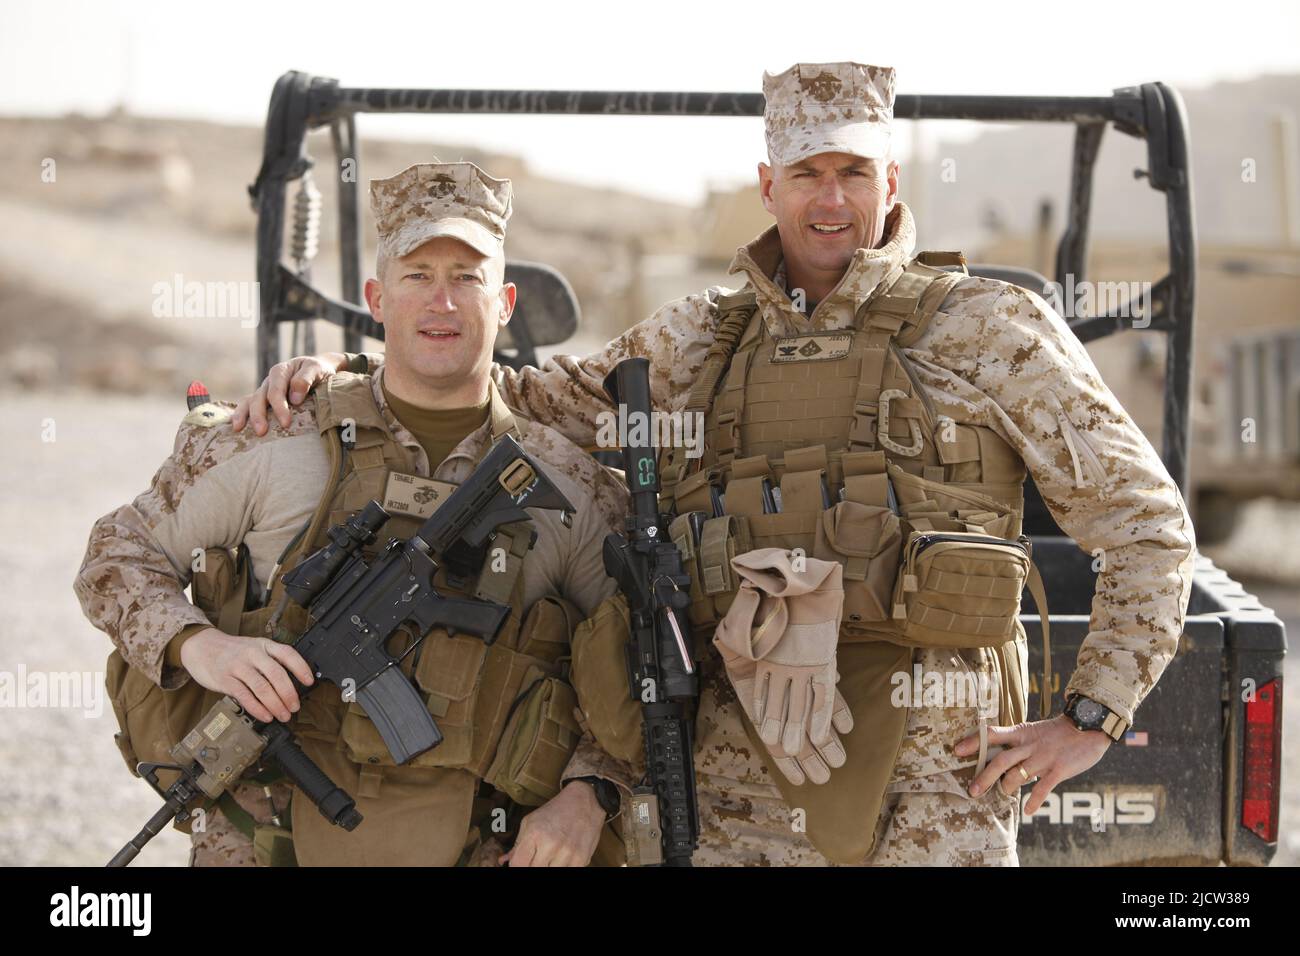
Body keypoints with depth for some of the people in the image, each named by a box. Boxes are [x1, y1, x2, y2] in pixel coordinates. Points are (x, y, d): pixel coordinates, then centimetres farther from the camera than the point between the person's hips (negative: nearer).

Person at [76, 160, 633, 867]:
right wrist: (195, 645, -12)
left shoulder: (571, 485, 2)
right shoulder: (273, 443, -1)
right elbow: (119, 550, 7)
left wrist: (587, 793, -5)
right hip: (263, 842, -2)